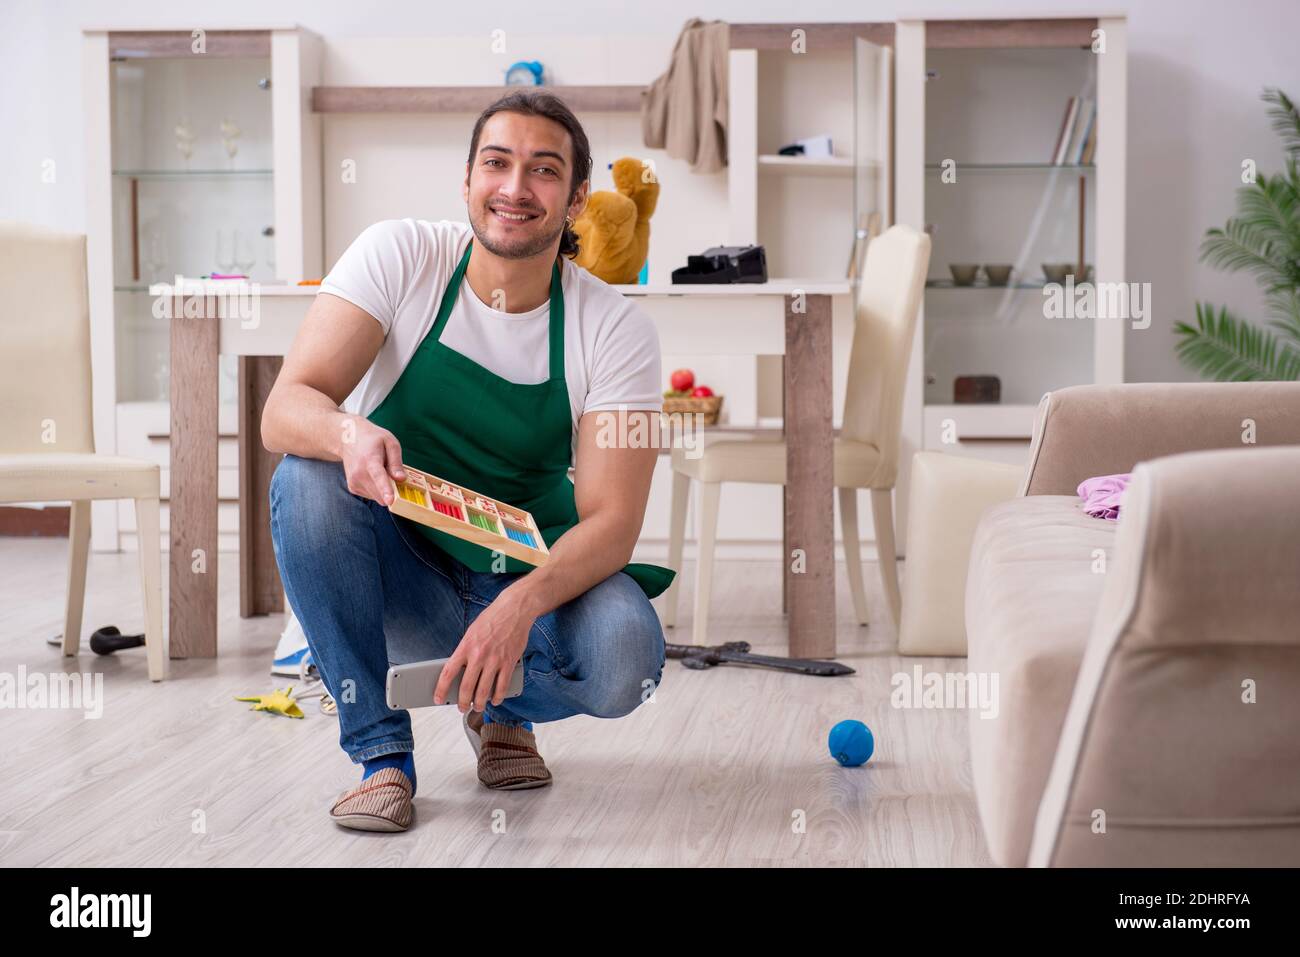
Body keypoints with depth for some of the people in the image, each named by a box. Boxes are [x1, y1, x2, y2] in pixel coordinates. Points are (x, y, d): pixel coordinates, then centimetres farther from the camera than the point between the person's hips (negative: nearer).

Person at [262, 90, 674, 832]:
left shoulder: (617, 330, -13)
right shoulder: (400, 256, -12)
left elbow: (612, 520, -19)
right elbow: (284, 409, -21)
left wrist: (522, 605, -39)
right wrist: (349, 433, -46)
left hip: (531, 574, 0)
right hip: (400, 571, 0)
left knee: (626, 656, -31)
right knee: (308, 476, -30)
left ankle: (501, 712, 8)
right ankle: (381, 754, -17)